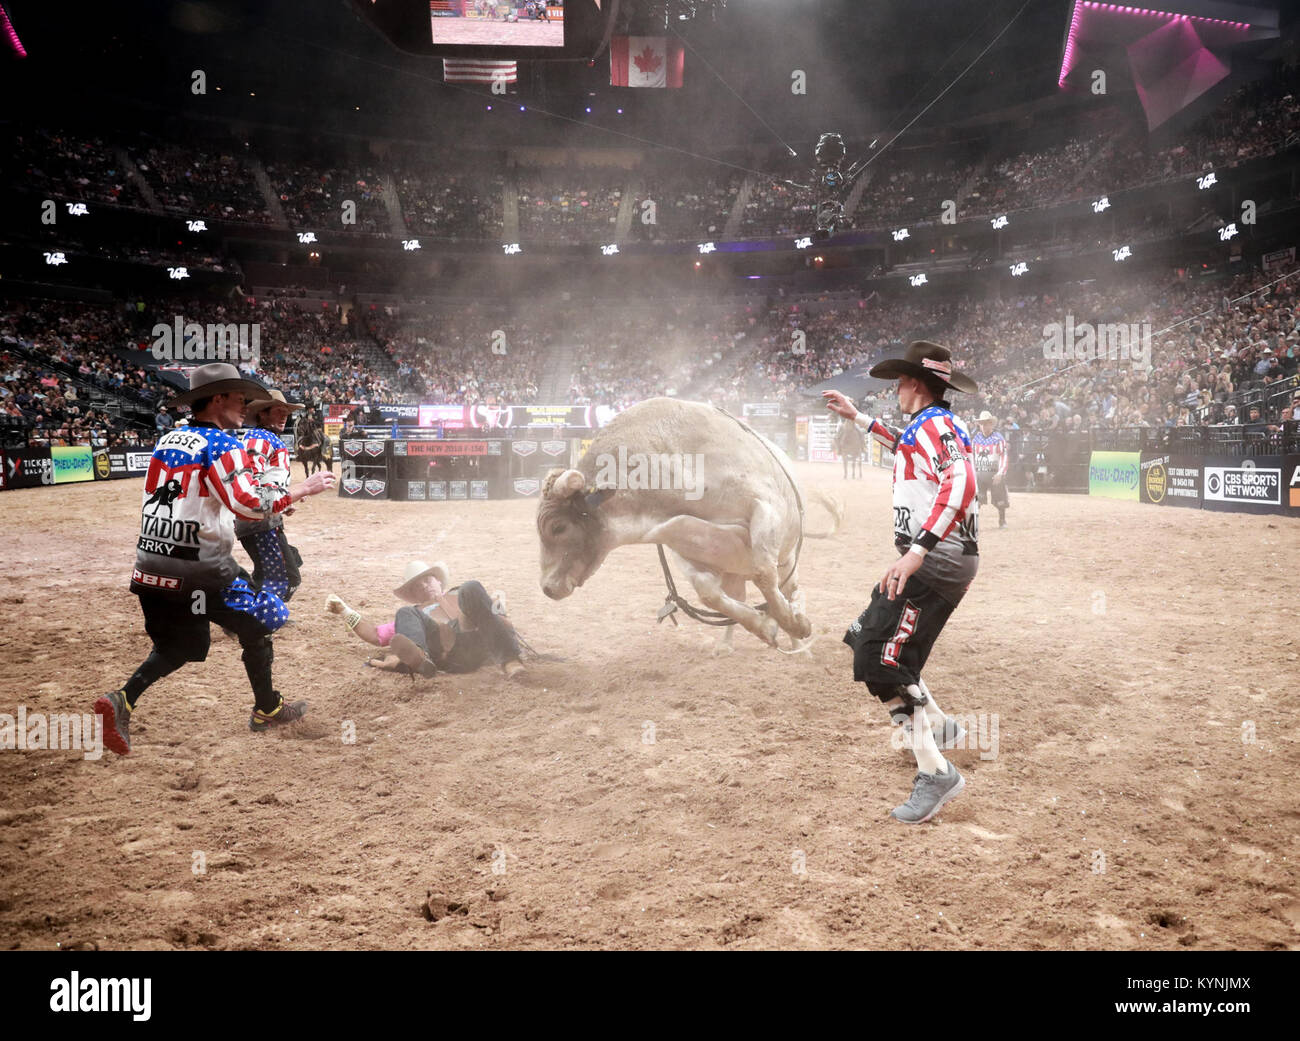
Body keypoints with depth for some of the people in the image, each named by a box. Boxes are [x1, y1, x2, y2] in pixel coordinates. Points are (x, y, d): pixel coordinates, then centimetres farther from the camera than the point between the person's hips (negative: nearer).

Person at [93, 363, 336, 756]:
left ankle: (121, 701, 2)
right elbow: (251, 506, -21)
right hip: (197, 567, -7)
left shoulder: (167, 441, 12)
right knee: (256, 625, 12)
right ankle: (267, 709, 24)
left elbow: (149, 502, 19)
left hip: (151, 562, 8)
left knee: (175, 645, 22)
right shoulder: (221, 445, -12)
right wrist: (304, 489, -13)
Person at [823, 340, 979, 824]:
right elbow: (909, 448, 43)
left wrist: (917, 551, -37)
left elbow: (960, 484, -31)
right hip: (941, 561, 11)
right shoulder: (936, 425, 18)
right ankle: (938, 726, 27)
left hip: (937, 562, -11)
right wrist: (857, 417, 43)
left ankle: (935, 772, -11)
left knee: (882, 664, -15)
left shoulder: (934, 424, -13)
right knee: (867, 638, 19)